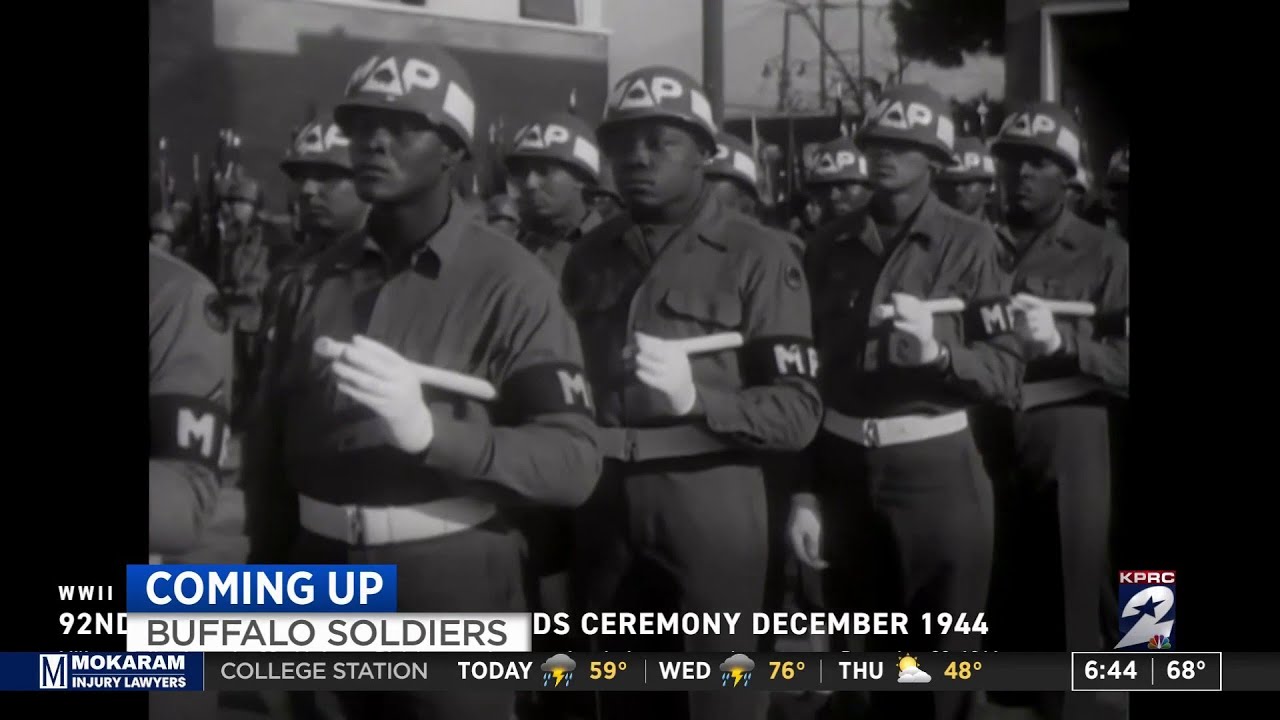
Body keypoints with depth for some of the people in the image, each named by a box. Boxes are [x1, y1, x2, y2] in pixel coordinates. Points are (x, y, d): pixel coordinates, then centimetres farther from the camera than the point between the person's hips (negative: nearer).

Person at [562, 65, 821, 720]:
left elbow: (798, 413, -10)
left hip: (710, 508, -5)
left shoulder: (757, 256, -4)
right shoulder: (589, 257, 12)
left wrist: (697, 397, -26)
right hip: (602, 511, 5)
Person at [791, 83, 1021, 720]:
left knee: (941, 663, 1)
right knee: (861, 656, 13)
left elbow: (1005, 375, -7)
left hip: (936, 474, -3)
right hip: (845, 474, 3)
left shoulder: (968, 244, -2)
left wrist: (937, 350, -25)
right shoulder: (831, 252, 8)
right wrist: (805, 489, 3)